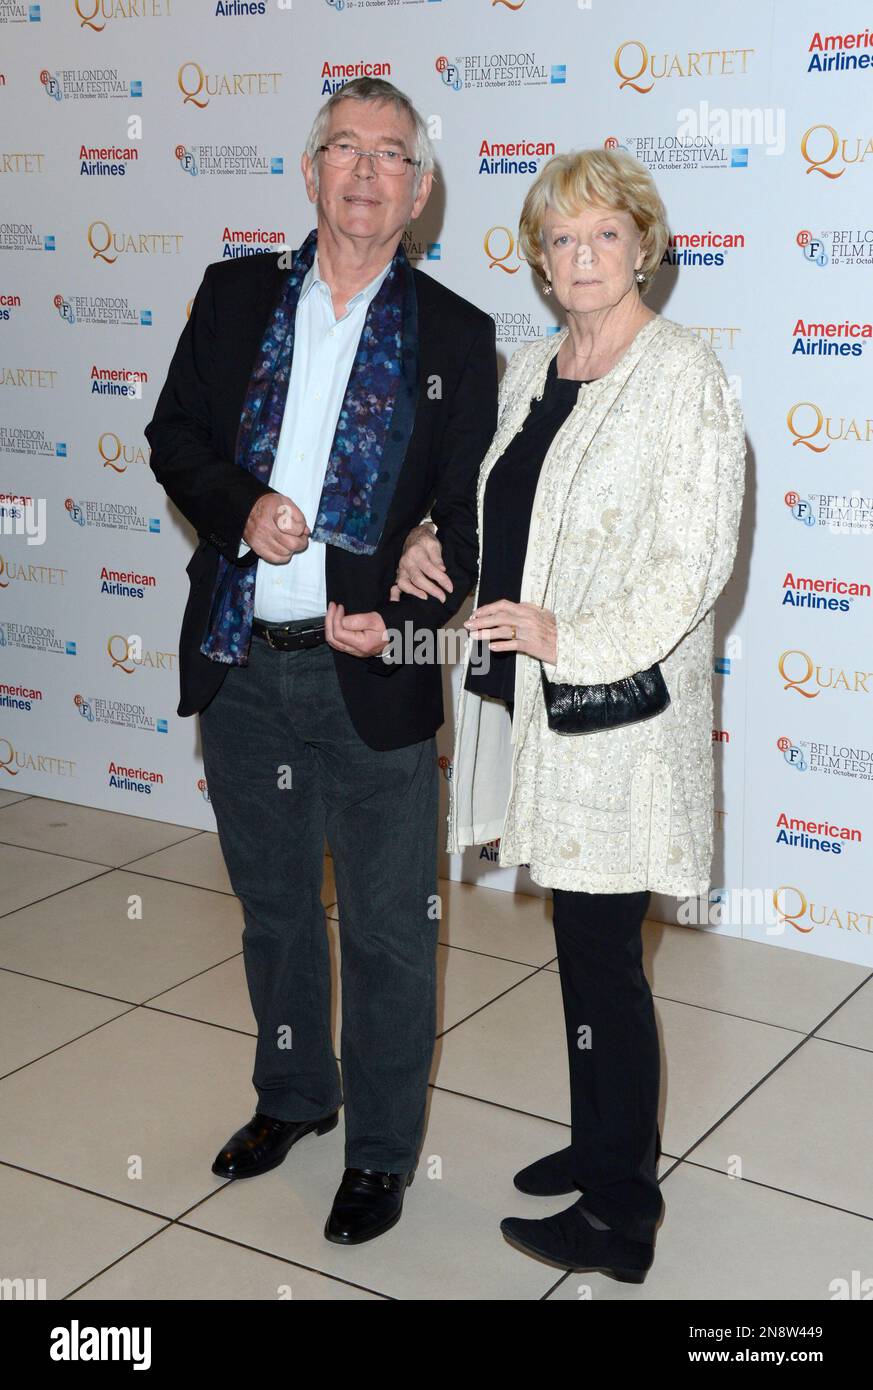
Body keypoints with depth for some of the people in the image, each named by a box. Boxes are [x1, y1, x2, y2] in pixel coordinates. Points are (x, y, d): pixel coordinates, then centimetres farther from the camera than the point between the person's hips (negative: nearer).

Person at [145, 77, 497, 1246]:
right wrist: (239, 508, -13)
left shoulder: (455, 336, -1)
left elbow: (466, 515, -1)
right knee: (273, 905, 20)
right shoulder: (235, 295, 6)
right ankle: (293, 1095, 41)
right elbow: (173, 438, 8)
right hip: (241, 666, 3)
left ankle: (381, 1151, 25)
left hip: (370, 674, -3)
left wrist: (399, 613, -19)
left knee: (387, 929, 7)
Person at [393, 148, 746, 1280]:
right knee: (584, 943, 17)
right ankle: (608, 1145, 34)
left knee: (601, 953, -1)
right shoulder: (527, 372, 13)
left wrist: (572, 637, -21)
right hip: (527, 696, 7)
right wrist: (432, 548, 4)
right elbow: (489, 505, 24)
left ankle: (619, 1220, 13)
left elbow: (696, 558, -16)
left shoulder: (683, 376, -10)